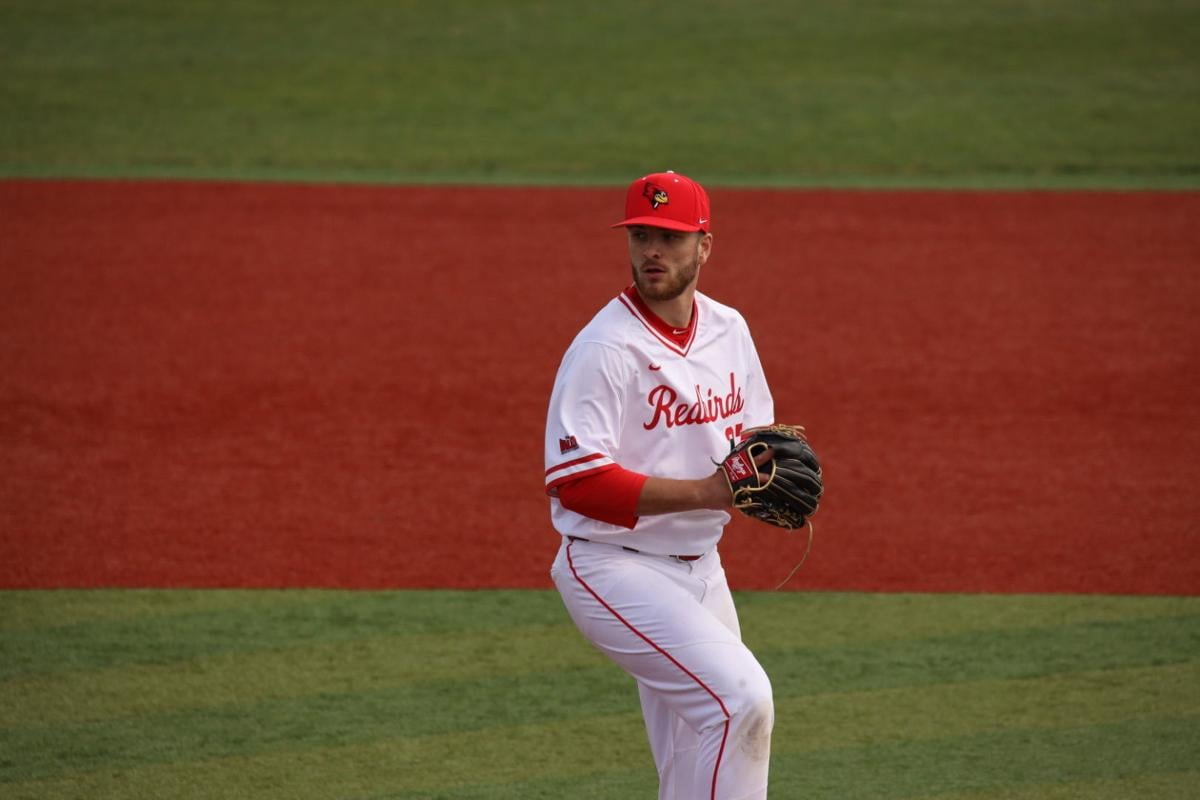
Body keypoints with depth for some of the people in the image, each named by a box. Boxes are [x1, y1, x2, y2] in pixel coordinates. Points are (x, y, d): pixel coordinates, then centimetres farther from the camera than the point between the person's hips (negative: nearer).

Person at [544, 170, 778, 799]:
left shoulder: (728, 330, 6)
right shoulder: (605, 347, -18)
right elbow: (573, 481, -24)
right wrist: (703, 492, -28)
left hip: (699, 570, 8)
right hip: (614, 568, -8)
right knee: (741, 696, -24)